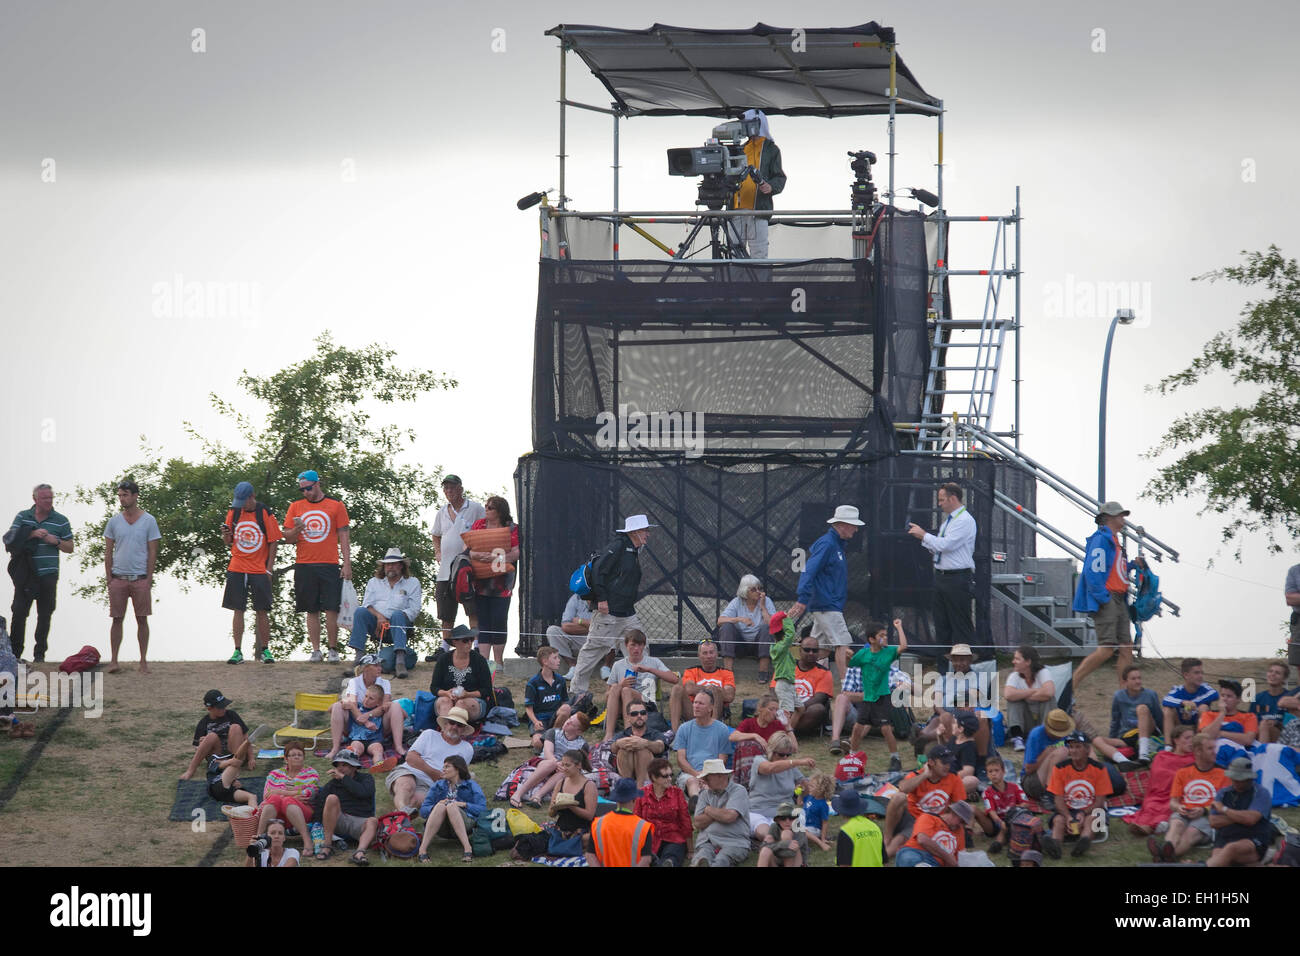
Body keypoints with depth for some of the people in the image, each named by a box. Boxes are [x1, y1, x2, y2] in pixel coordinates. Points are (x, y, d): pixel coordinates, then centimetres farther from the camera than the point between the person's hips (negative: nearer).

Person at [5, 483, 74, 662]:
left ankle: (39, 654, 12)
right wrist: (32, 534, -17)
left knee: (45, 615, 3)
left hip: (48, 575, 0)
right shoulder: (22, 517, 6)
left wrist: (55, 541, -10)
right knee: (19, 612, -3)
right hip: (25, 573, 0)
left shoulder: (61, 521, 6)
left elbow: (69, 548, 10)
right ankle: (14, 652, 5)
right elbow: (11, 539, -4)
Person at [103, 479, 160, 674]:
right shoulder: (114, 521, 7)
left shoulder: (148, 521, 1)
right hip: (118, 577, 2)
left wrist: (149, 579, -5)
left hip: (140, 578, -2)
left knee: (142, 620, 2)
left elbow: (152, 553, 1)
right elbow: (108, 552, 10)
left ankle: (143, 661, 8)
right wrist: (109, 578, 2)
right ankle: (114, 661, 4)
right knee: (117, 619, 1)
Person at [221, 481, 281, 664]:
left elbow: (273, 542, -1)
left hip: (259, 570, -2)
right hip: (237, 570, 2)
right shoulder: (233, 513, 4)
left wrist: (269, 568, -6)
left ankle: (264, 650, 11)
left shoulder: (265, 513, -5)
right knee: (238, 610, 0)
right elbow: (229, 541, 13)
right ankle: (238, 651, 2)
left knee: (262, 611, 1)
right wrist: (226, 535, -11)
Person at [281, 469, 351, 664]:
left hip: (329, 565, -2)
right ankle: (316, 650, 7)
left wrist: (347, 564, -2)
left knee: (332, 609, -6)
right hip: (304, 566, 2)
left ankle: (333, 649, 2)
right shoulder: (296, 507, 11)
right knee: (312, 610, 3)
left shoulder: (335, 505, 5)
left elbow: (343, 537, 5)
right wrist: (296, 530, -12)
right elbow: (288, 538, 11)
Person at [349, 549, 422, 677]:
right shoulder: (374, 582, 22)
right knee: (360, 612, -25)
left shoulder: (413, 583, 12)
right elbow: (367, 604, 7)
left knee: (397, 614, -36)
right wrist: (379, 616, -15)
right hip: (376, 623, 2)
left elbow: (414, 610, -1)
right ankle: (360, 655, -33)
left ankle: (400, 660, -51)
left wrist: (389, 621, -12)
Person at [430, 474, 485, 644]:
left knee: (473, 611, -14)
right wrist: (437, 552, 14)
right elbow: (436, 536, 31)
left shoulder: (475, 509, 0)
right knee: (446, 615, 8)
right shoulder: (442, 512, 16)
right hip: (445, 570, 5)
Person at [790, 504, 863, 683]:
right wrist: (803, 600, -27)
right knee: (843, 643, -13)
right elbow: (809, 571, -21)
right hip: (827, 605, -10)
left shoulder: (837, 544, 17)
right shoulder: (826, 544, -14)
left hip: (823, 606, 10)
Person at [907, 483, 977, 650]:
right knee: (941, 624, 12)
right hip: (942, 578, 10)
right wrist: (921, 535, 8)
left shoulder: (965, 521, -13)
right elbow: (937, 549, 21)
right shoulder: (947, 520, 17)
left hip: (957, 579, -10)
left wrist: (924, 535, -9)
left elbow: (945, 545, -21)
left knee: (961, 624, -6)